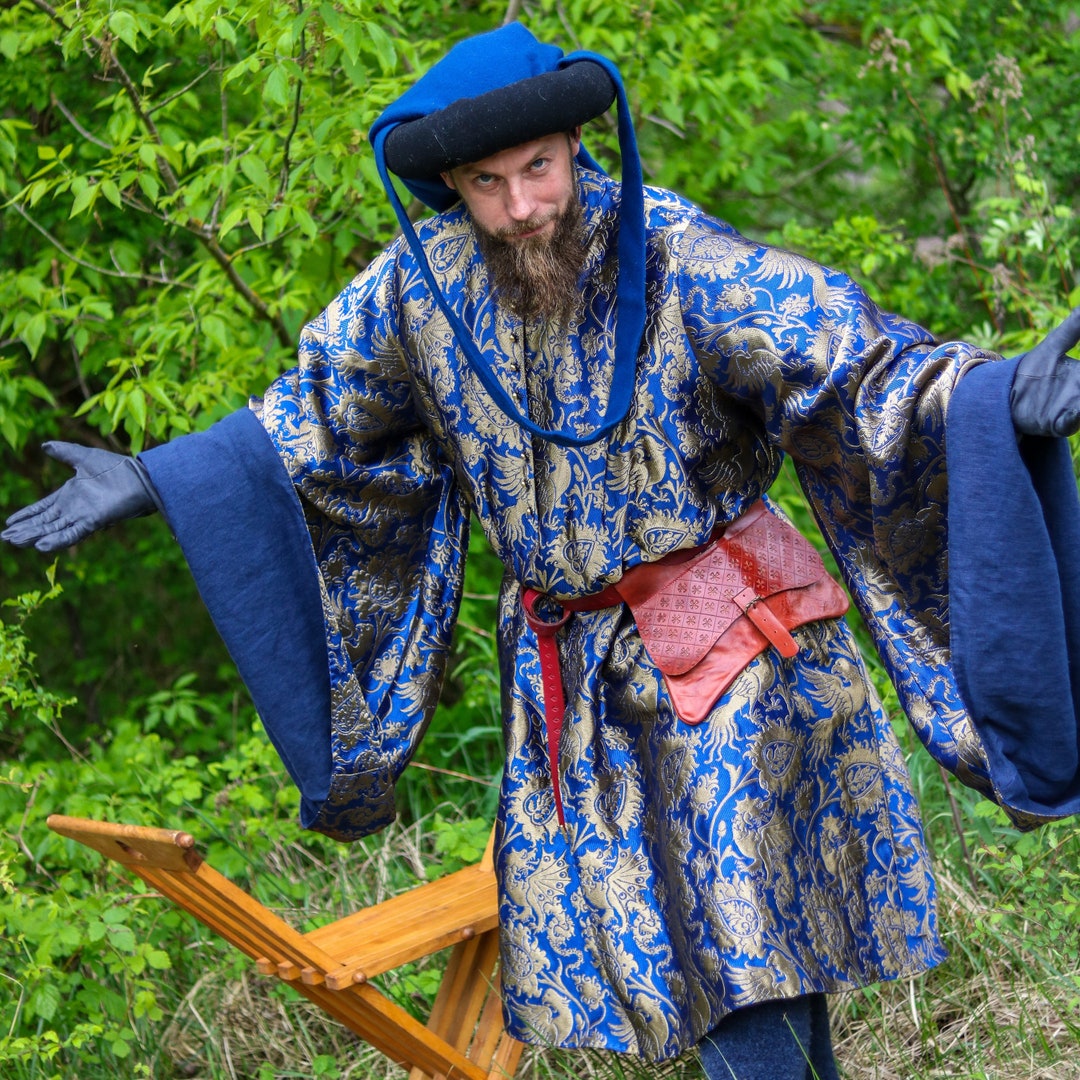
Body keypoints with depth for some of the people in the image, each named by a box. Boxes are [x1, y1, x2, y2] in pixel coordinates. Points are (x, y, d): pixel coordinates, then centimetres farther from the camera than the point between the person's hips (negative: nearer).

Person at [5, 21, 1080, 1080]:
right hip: (569, 669, 4)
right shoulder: (423, 281, -6)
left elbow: (859, 363, -25)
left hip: (726, 644, -4)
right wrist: (151, 481, 10)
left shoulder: (669, 255, -18)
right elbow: (313, 419, 11)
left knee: (745, 915, -10)